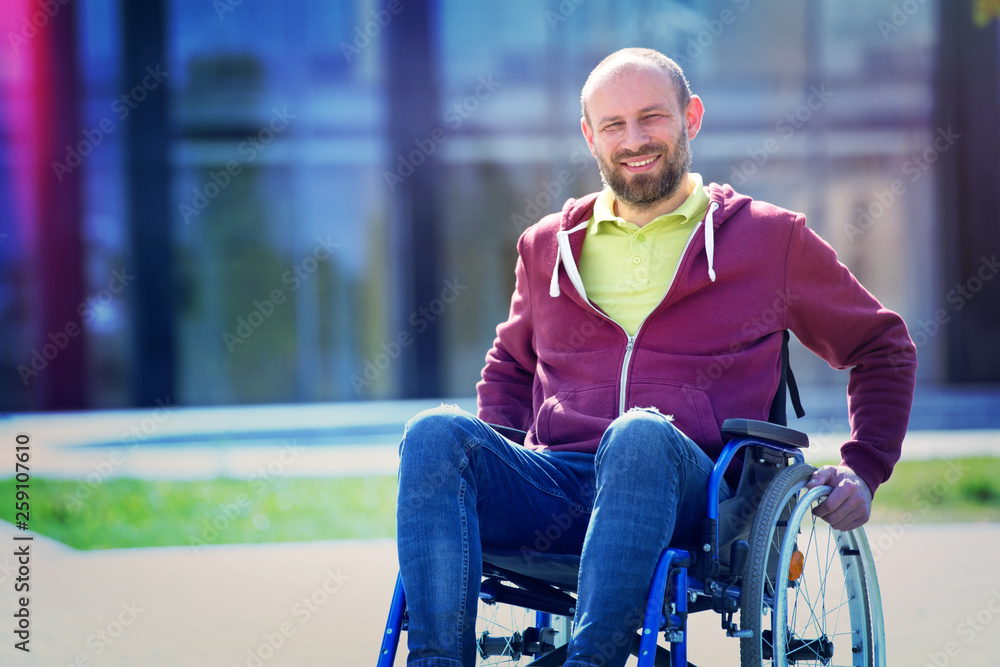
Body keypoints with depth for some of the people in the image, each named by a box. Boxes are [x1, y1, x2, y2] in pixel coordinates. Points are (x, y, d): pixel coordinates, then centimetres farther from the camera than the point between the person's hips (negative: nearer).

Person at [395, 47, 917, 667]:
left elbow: (884, 348, 25)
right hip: (553, 490, 3)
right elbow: (510, 364, 39)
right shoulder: (548, 246, 23)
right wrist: (493, 459, 18)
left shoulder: (773, 238, 15)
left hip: (689, 492, -3)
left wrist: (862, 470, 11)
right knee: (435, 434, -28)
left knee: (641, 435, -39)